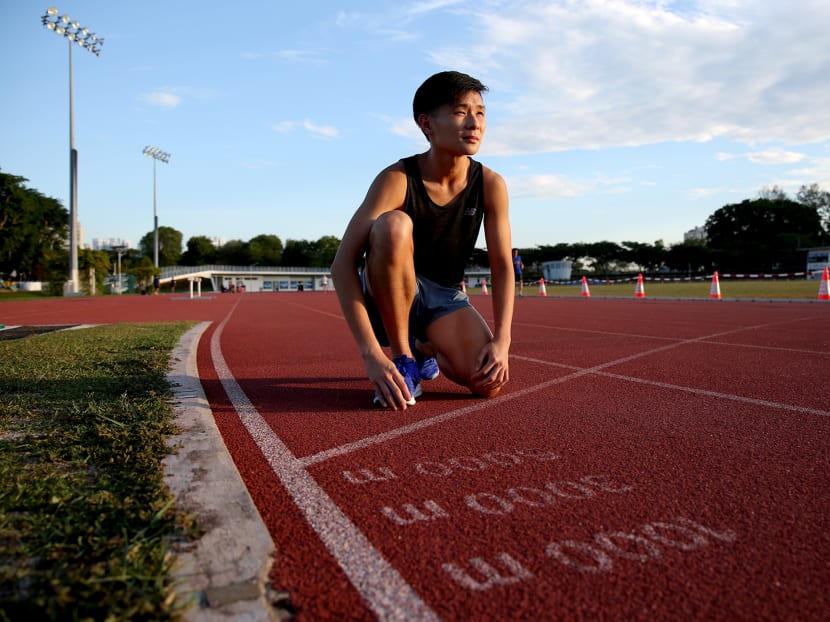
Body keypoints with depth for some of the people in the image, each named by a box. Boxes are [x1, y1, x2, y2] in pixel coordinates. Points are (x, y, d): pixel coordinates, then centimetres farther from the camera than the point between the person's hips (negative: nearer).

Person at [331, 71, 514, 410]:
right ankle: (401, 356, -18)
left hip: (445, 296, 3)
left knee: (489, 382, -22)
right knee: (393, 225, -34)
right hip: (387, 293, -3)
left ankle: (425, 348, 14)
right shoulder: (397, 179, -21)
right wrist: (371, 354, -37)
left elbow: (502, 266, -6)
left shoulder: (490, 184, -10)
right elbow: (343, 264, -28)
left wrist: (501, 340, -20)